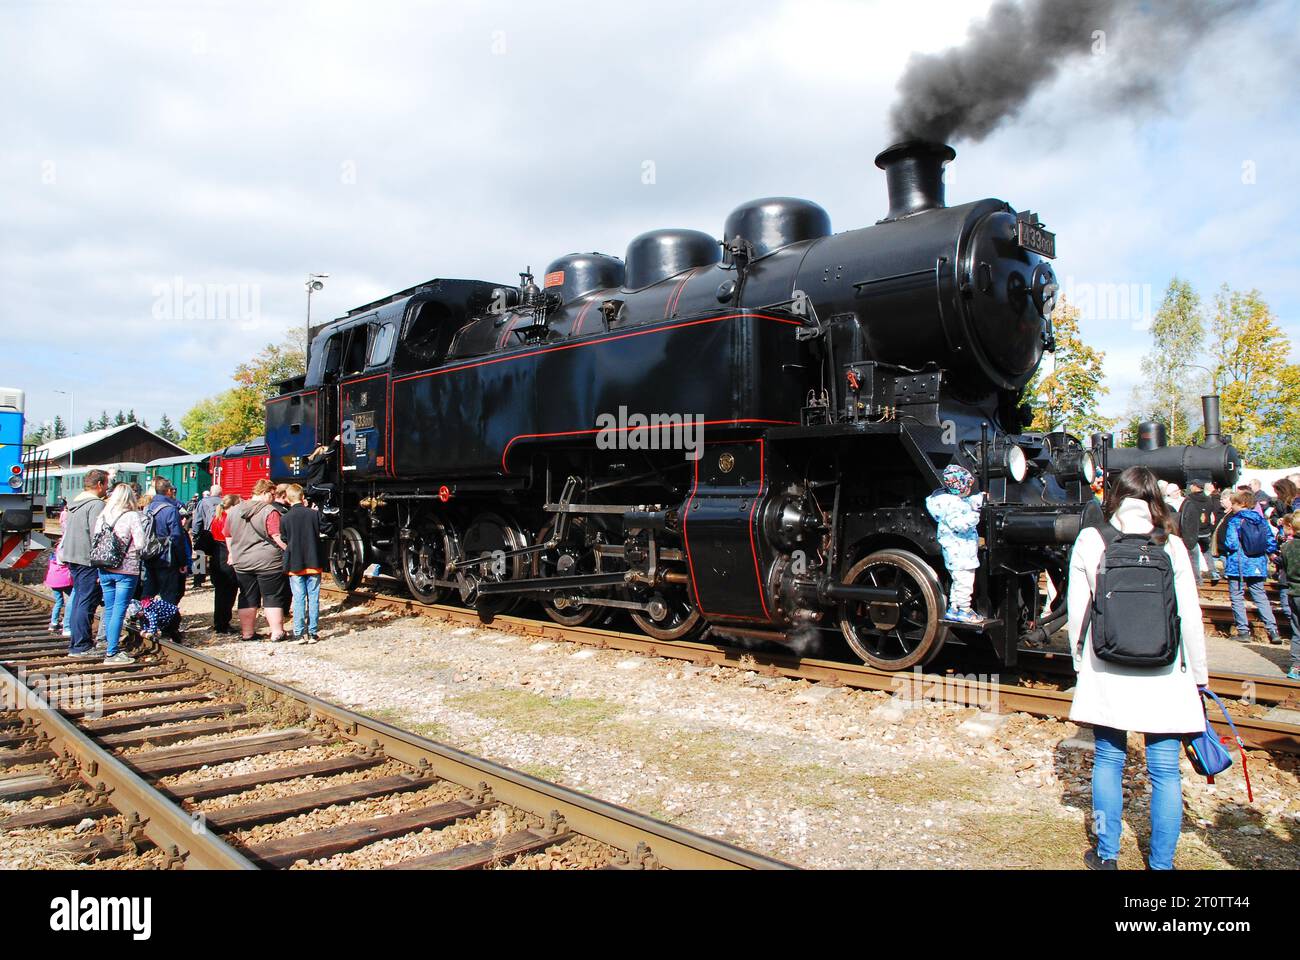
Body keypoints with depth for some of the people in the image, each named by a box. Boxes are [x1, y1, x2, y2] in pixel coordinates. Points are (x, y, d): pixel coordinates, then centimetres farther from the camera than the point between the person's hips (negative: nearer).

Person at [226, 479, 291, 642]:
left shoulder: (234, 512, 8)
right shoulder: (270, 512, -13)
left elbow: (228, 537, 16)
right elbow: (278, 538, -18)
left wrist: (233, 554, 27)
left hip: (242, 562, 6)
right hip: (268, 562, -5)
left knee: (247, 598, 14)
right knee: (273, 598, 3)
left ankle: (247, 633, 20)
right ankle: (277, 633, 5)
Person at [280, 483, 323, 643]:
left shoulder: (285, 518, -7)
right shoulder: (313, 514, -8)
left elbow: (283, 541, 1)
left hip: (294, 564, 0)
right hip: (313, 562, 0)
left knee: (298, 599, 6)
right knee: (313, 598, 6)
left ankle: (300, 633, 6)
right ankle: (312, 633, 7)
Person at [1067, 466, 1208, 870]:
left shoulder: (1089, 541, -3)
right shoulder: (1171, 546, -3)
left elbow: (1076, 609, -1)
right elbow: (1190, 617, 0)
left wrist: (1080, 660, 12)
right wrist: (1198, 676, 10)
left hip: (1106, 672, 0)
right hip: (1163, 675, 0)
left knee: (1108, 761, 14)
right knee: (1165, 770, 10)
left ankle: (1107, 856, 23)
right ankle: (1161, 862, 18)